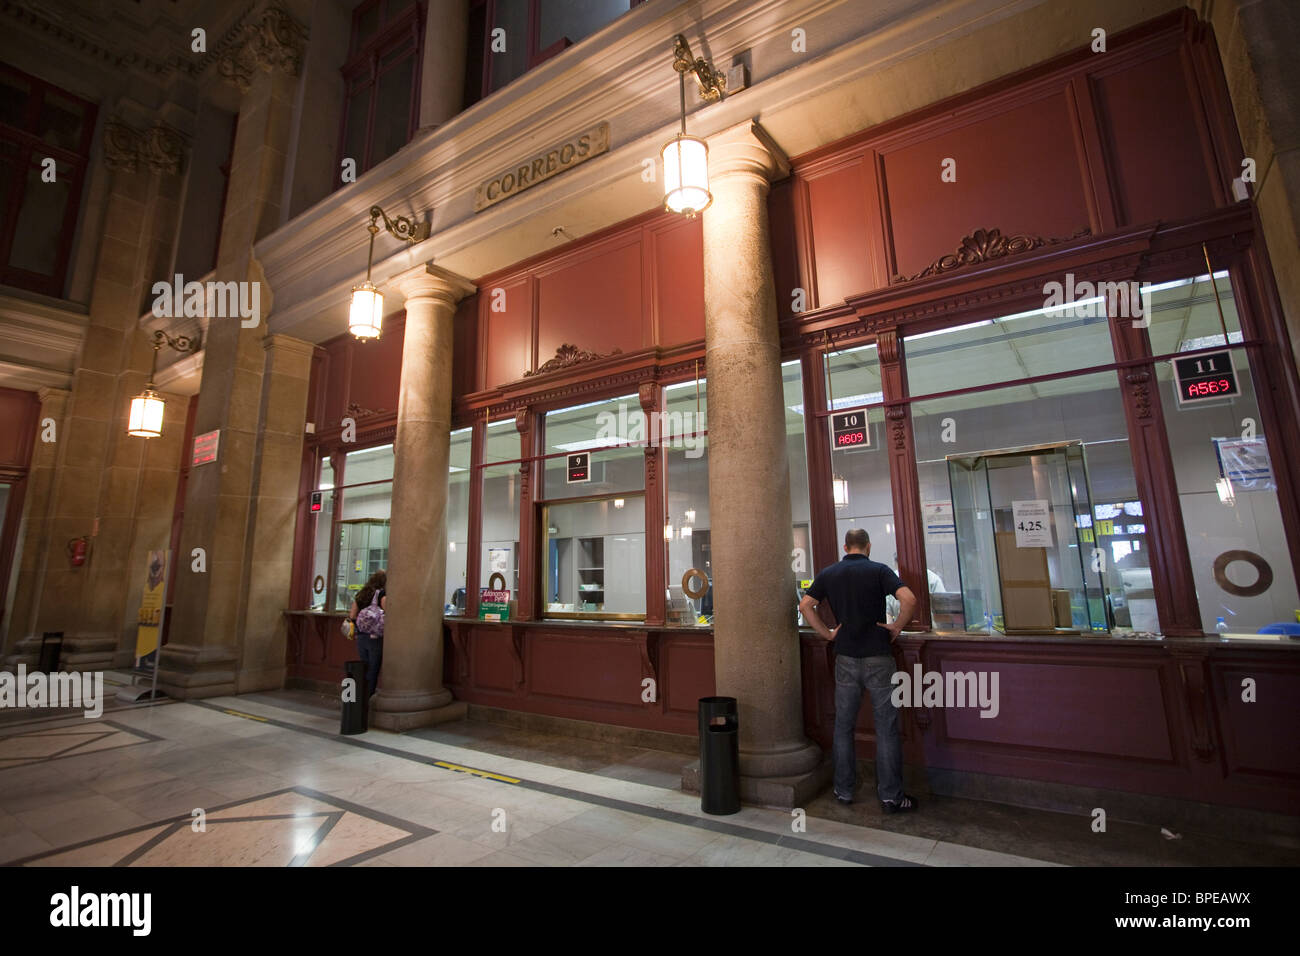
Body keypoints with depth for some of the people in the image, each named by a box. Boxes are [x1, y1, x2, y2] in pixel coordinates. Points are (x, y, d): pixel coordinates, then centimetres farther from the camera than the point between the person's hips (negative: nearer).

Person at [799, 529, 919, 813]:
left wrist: (827, 633, 6)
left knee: (844, 726, 12)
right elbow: (909, 599, -18)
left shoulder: (828, 574, 4)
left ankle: (844, 790, 21)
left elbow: (805, 605, 0)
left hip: (845, 657, 3)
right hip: (878, 655, -3)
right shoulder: (879, 570, -5)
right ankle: (890, 796, 13)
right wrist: (897, 627, -4)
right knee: (886, 728, 6)